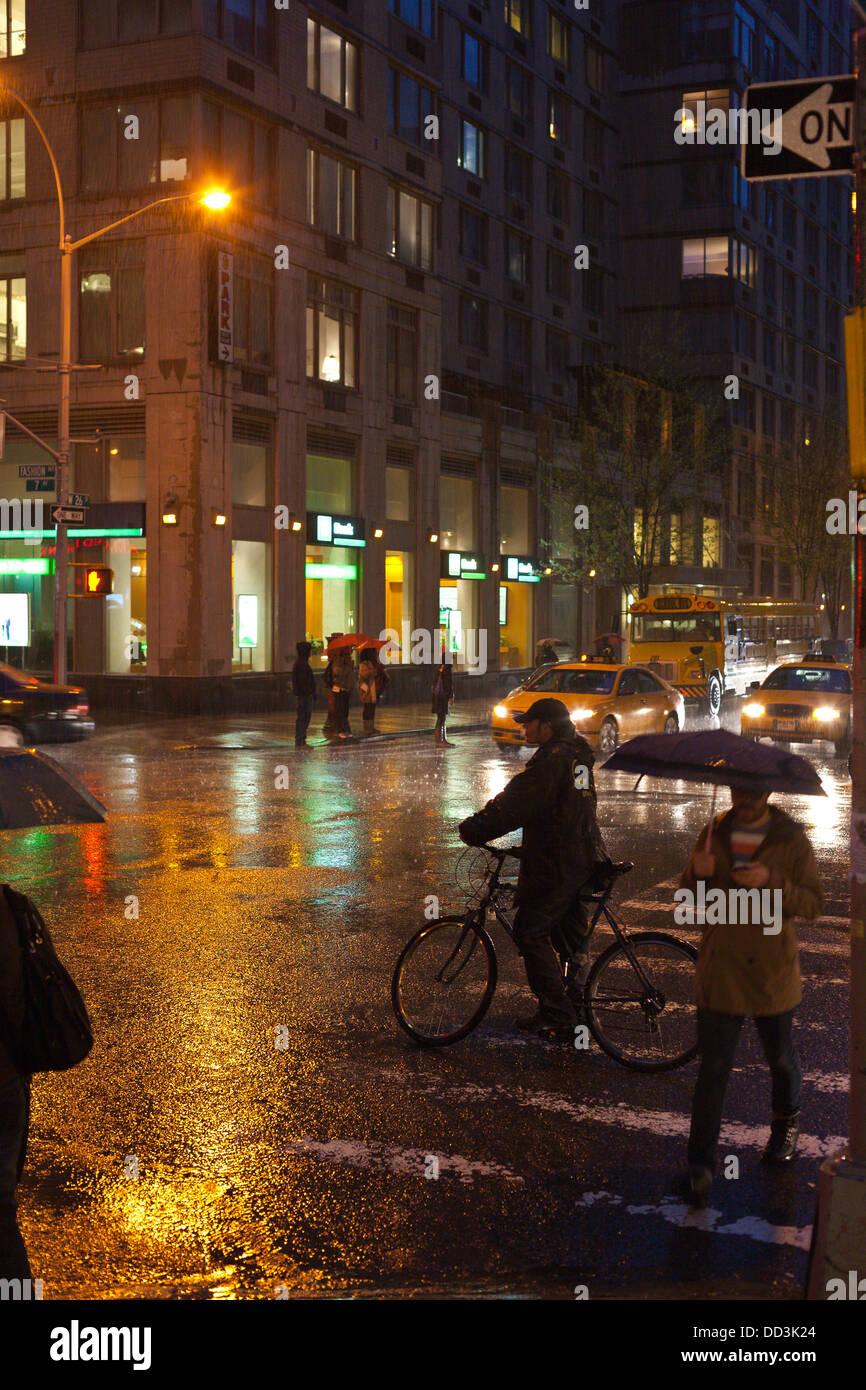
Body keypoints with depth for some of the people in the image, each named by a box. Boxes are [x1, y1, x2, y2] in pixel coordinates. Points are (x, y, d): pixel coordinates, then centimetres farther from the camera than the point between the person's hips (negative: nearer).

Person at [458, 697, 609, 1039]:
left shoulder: (552, 761, -17)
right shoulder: (577, 755, 14)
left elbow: (513, 805, -21)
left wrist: (473, 829, -14)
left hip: (555, 865, -10)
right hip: (583, 860, 10)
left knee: (531, 932, -2)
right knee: (571, 937, 15)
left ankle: (555, 1014, -1)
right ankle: (575, 1015, 21)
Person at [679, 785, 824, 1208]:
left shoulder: (792, 840, -5)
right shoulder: (714, 833, 2)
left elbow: (813, 904, -8)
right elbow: (688, 899, 7)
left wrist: (771, 882, -24)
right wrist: (698, 874, -16)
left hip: (772, 972, -1)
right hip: (720, 971, 1)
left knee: (781, 1060, 17)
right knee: (713, 1068, -2)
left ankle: (785, 1124, 46)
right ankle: (700, 1164, 3)